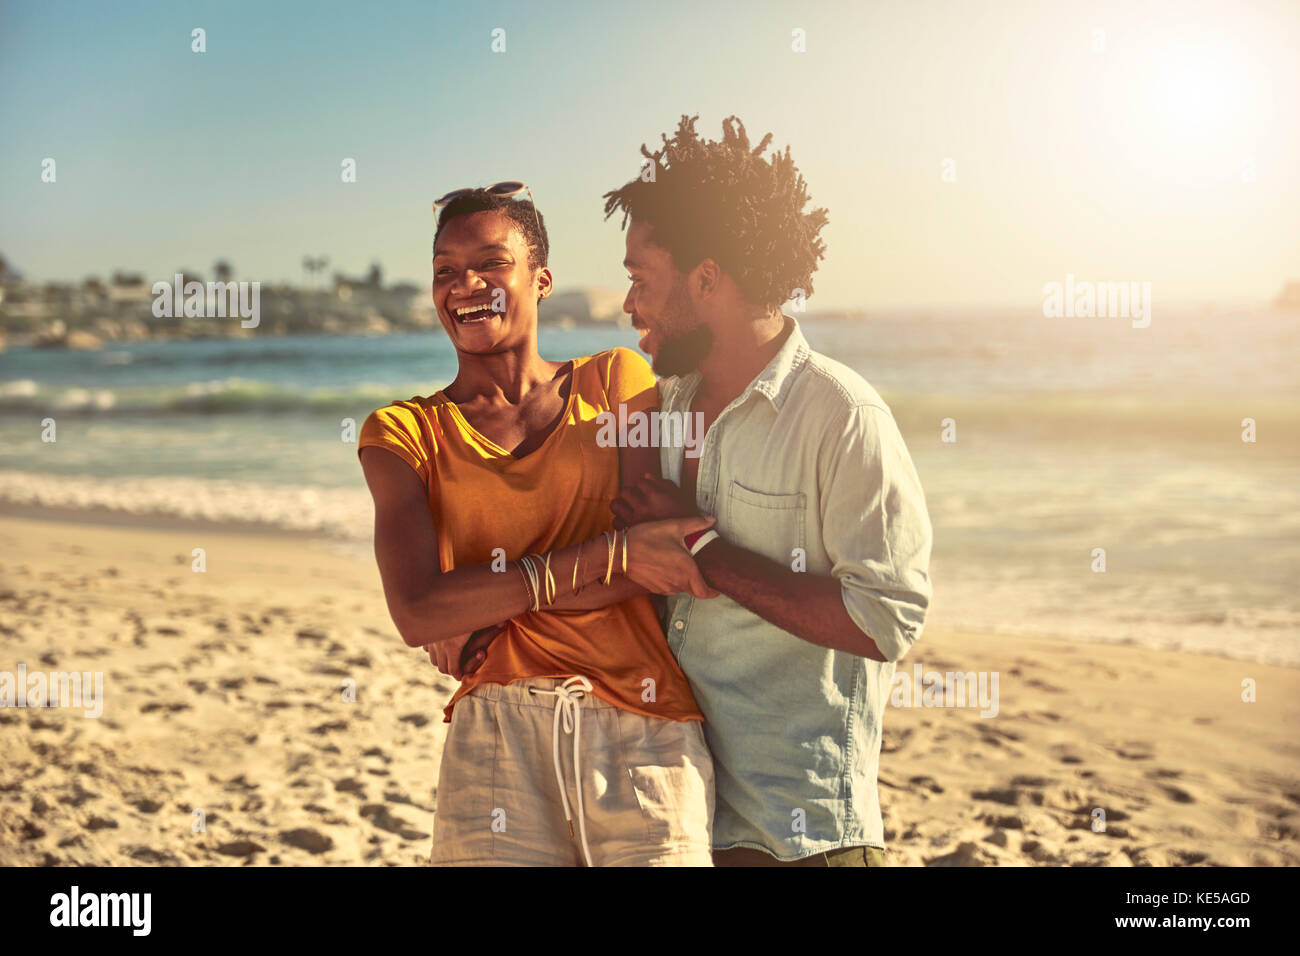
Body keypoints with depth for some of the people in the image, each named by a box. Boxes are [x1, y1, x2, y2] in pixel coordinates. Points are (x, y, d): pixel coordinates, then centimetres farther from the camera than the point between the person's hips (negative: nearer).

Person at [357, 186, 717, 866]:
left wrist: (493, 605, -6)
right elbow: (417, 614, -6)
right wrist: (611, 554, -11)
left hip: (643, 730, 0)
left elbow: (659, 562, 0)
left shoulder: (616, 379, 11)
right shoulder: (402, 434, 10)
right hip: (494, 734, 0)